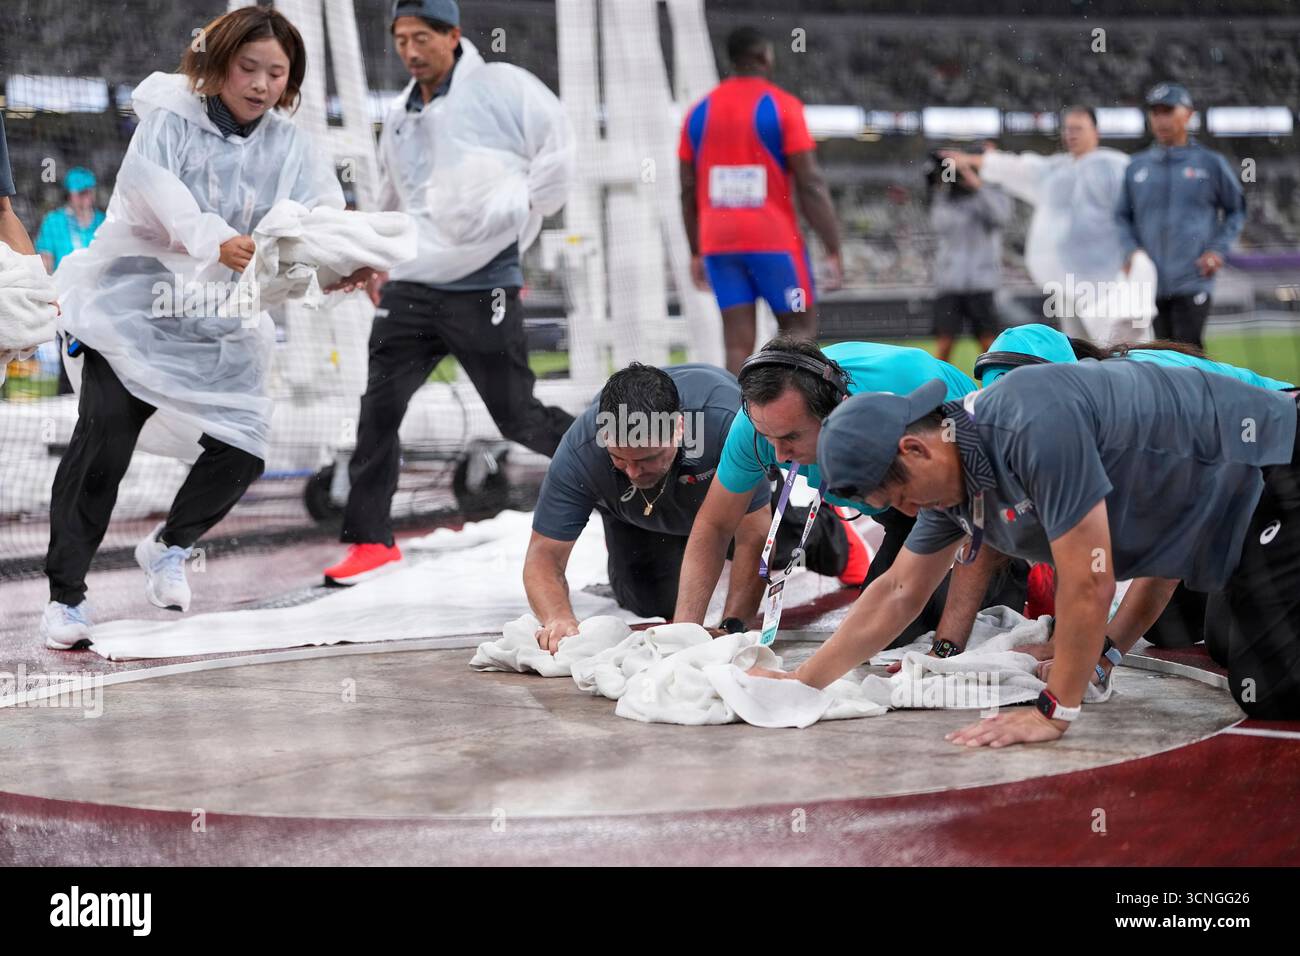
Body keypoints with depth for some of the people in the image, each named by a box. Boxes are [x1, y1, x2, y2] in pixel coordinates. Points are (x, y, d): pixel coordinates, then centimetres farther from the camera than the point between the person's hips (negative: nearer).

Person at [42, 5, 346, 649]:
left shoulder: (291, 147, 2)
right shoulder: (168, 118, -8)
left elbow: (323, 212, -13)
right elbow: (149, 184, -27)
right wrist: (217, 242, -45)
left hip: (221, 327, 4)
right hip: (135, 306, -4)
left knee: (241, 450, -8)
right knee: (102, 441, -17)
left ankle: (168, 547, 24)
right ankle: (65, 596, -4)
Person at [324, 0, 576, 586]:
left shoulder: (500, 88, -5)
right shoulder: (400, 117, 16)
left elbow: (557, 153, -8)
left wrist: (511, 225, -8)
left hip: (483, 290, -5)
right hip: (411, 288, 6)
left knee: (518, 419, 0)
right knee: (379, 408, -5)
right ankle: (369, 540, 2)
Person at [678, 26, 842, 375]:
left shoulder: (699, 111, 9)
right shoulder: (782, 106, -5)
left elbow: (688, 191, 11)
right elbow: (811, 184, -10)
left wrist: (695, 252, 19)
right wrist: (833, 250, -8)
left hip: (718, 242, 4)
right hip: (773, 239, -4)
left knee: (738, 342, 4)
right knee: (800, 326, 10)